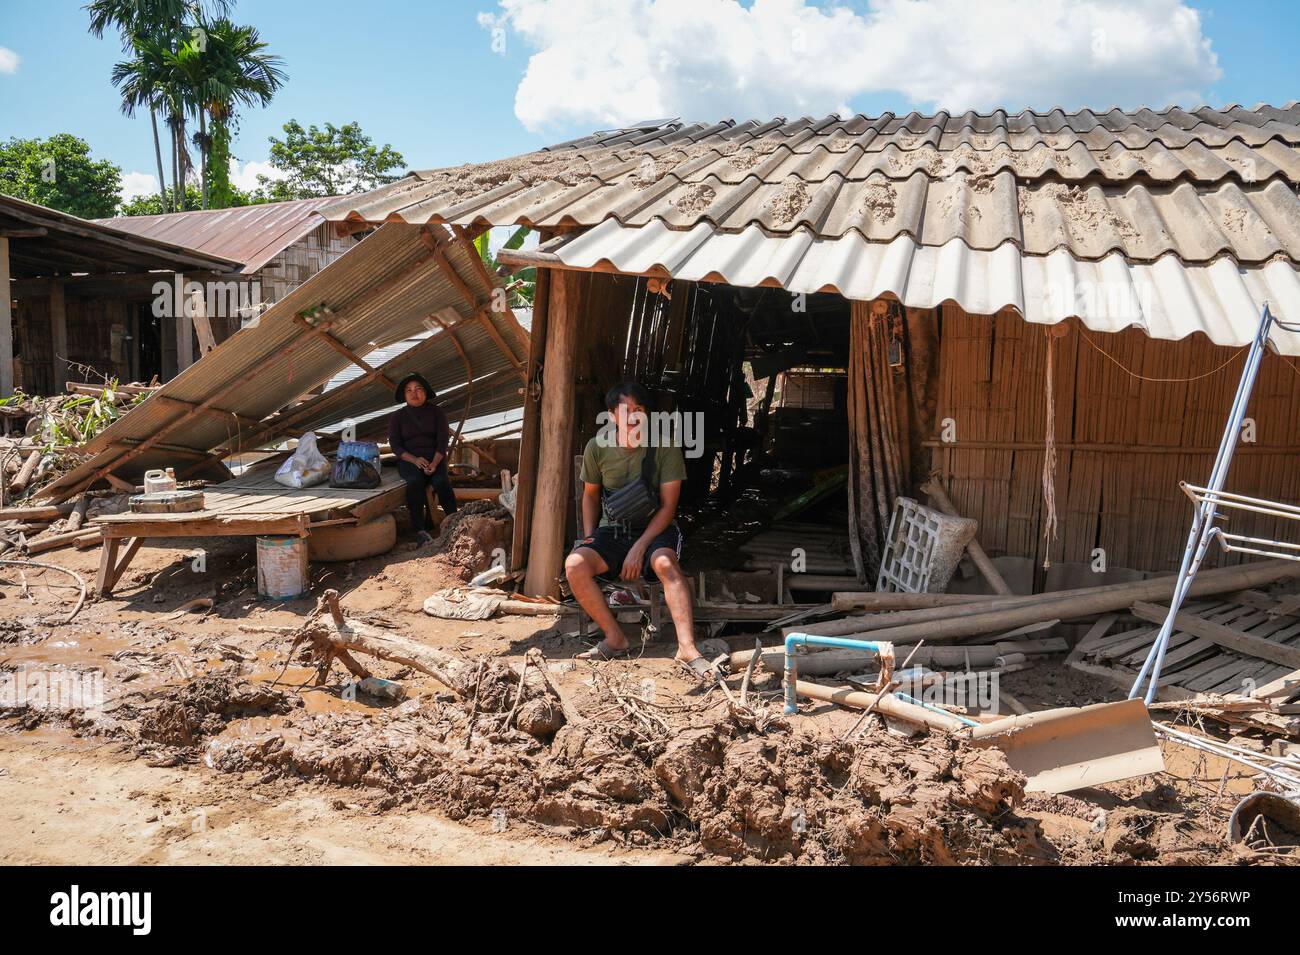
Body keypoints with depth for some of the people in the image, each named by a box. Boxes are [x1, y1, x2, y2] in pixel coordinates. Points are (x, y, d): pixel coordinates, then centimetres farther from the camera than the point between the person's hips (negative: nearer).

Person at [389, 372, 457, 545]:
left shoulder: (436, 412, 7)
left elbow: (442, 441, -1)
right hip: (409, 460, 0)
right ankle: (420, 530, -32)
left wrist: (434, 463, -19)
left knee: (442, 482, -33)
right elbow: (395, 445, 0)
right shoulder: (397, 417, 9)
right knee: (415, 481, -35)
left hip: (434, 458, 0)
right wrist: (415, 460, -18)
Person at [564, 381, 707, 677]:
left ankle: (687, 649, -39)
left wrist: (639, 548, -20)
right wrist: (589, 538, 0)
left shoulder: (665, 445, -11)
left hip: (654, 529, -3)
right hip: (612, 530, 3)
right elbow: (591, 494, 14)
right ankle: (615, 638, -11)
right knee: (574, 564, -25)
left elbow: (668, 505, -11)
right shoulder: (597, 447, -3)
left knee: (665, 563, -37)